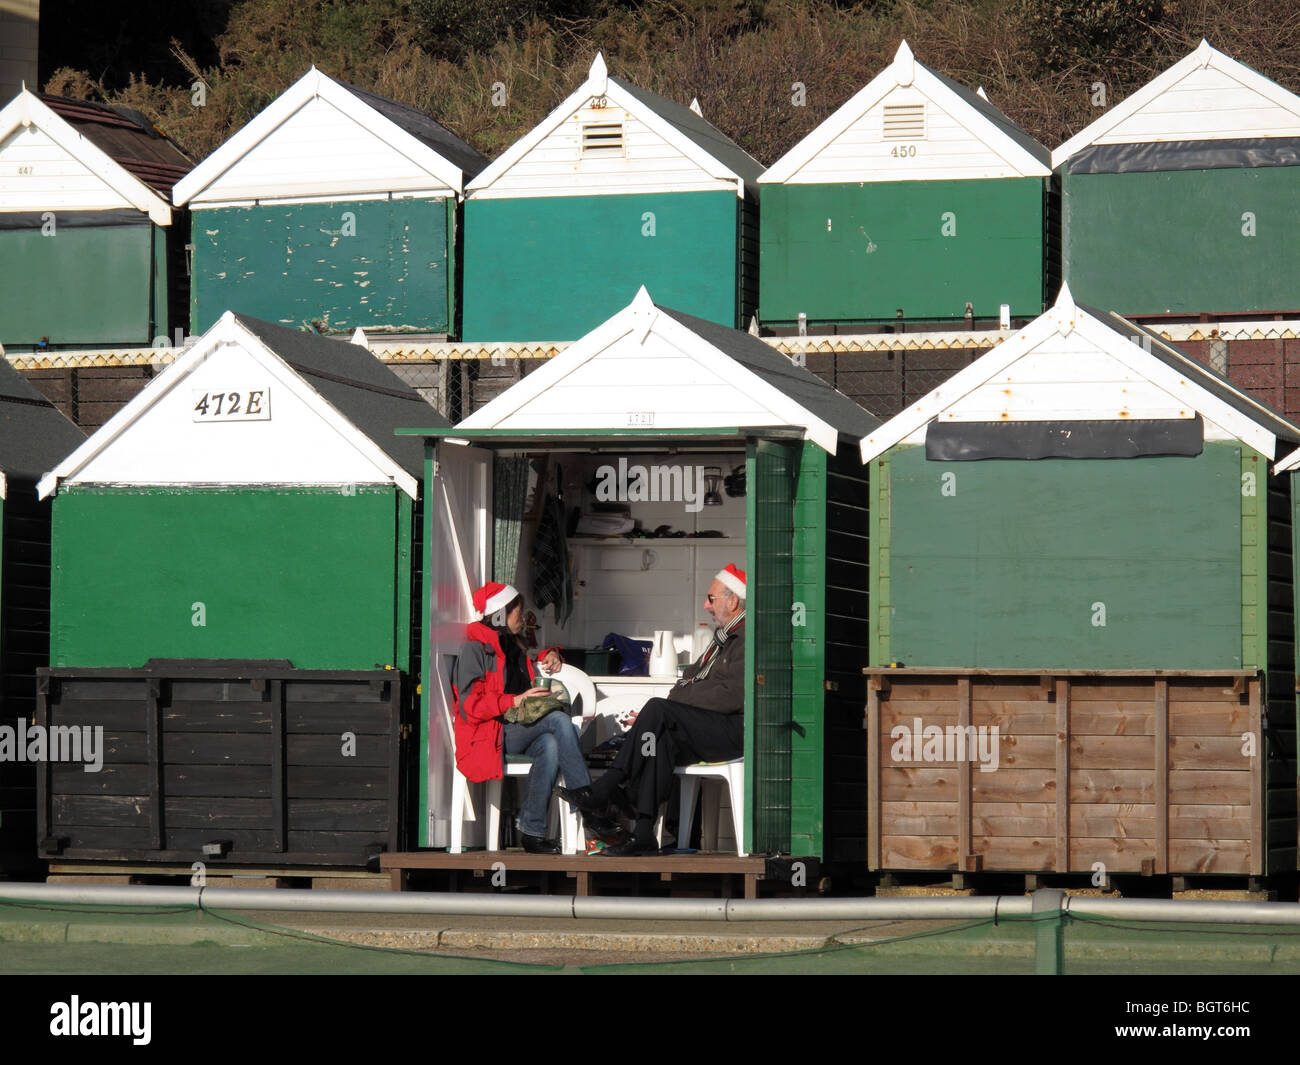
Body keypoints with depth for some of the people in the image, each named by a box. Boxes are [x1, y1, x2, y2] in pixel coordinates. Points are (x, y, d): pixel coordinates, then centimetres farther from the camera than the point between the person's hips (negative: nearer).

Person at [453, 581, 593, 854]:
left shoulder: (513, 646, 24)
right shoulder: (475, 648, -2)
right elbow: (469, 707, -11)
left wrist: (550, 655, 23)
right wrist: (515, 701, -19)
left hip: (517, 731, 7)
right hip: (489, 734, -7)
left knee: (549, 745, -30)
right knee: (559, 720, -27)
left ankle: (532, 832, -33)